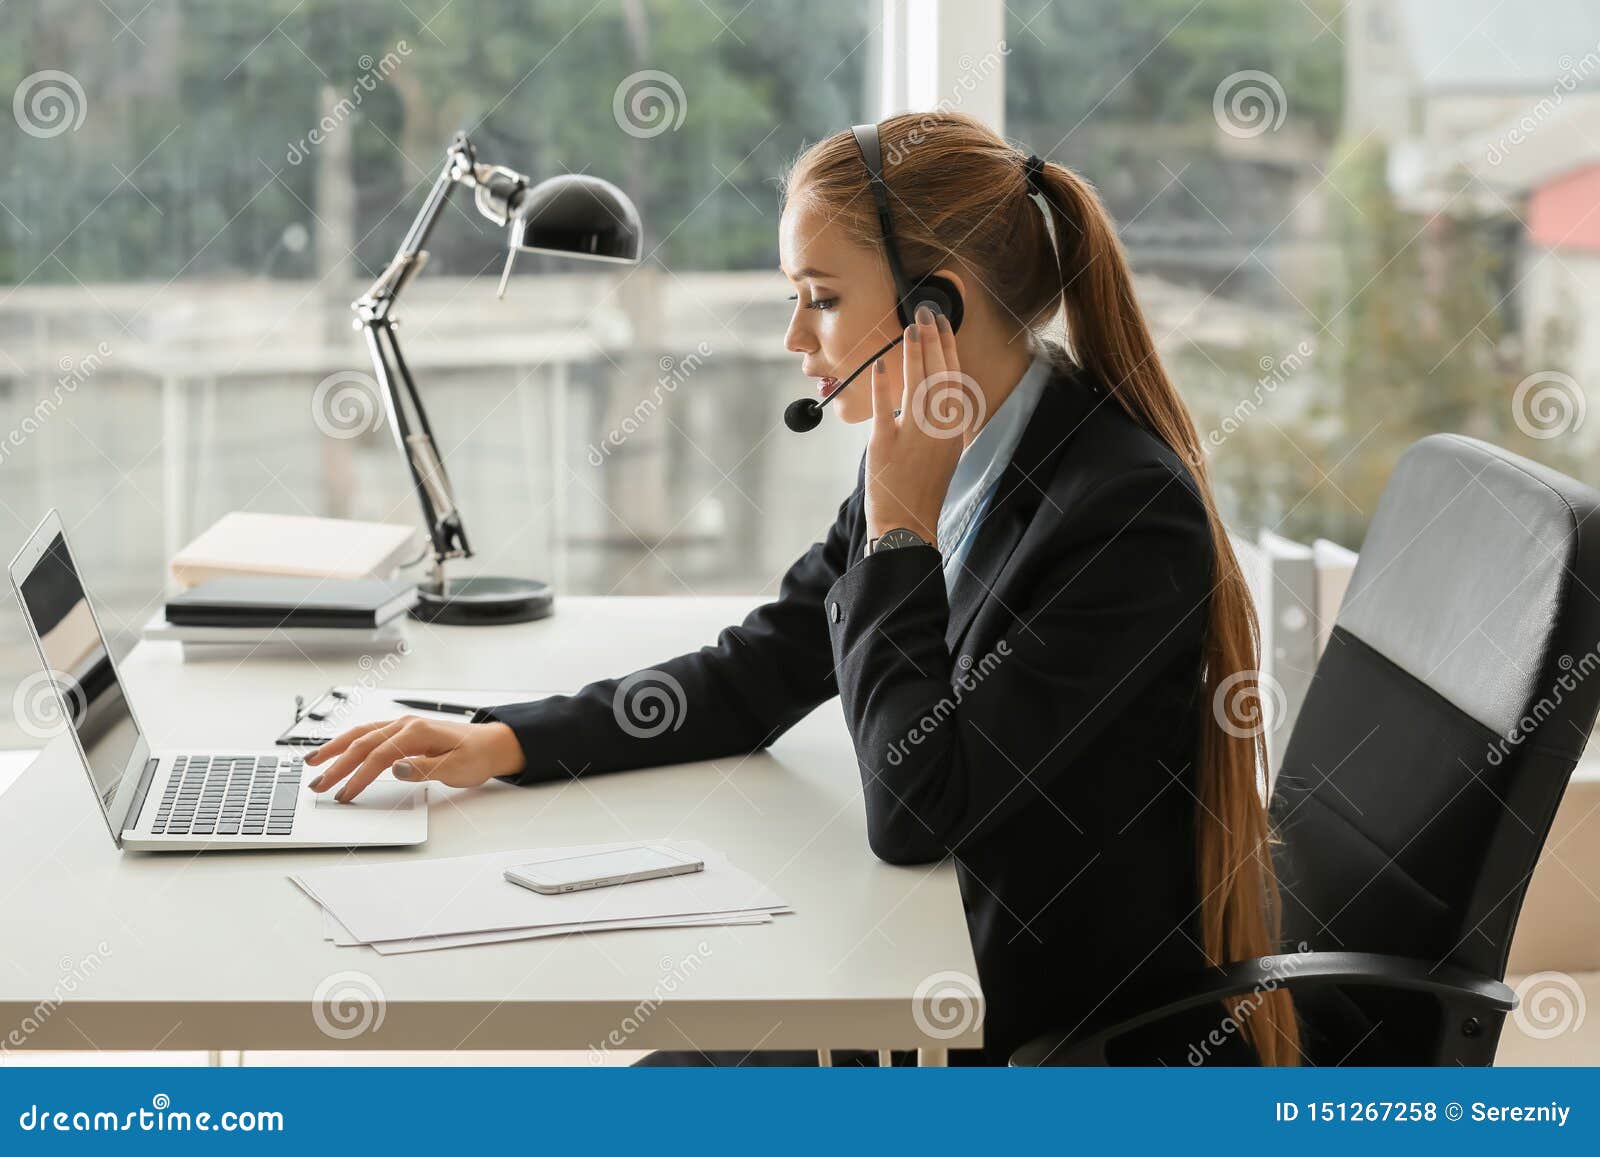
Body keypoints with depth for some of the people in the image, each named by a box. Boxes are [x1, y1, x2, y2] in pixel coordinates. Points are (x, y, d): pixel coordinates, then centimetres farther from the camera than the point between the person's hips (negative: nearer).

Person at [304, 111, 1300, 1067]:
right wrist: (502, 743, 3)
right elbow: (754, 677, 12)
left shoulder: (1130, 509, -23)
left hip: (1104, 1041, -7)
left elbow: (914, 812, -23)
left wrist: (900, 524, -19)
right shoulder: (939, 461, 3)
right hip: (948, 981, 7)